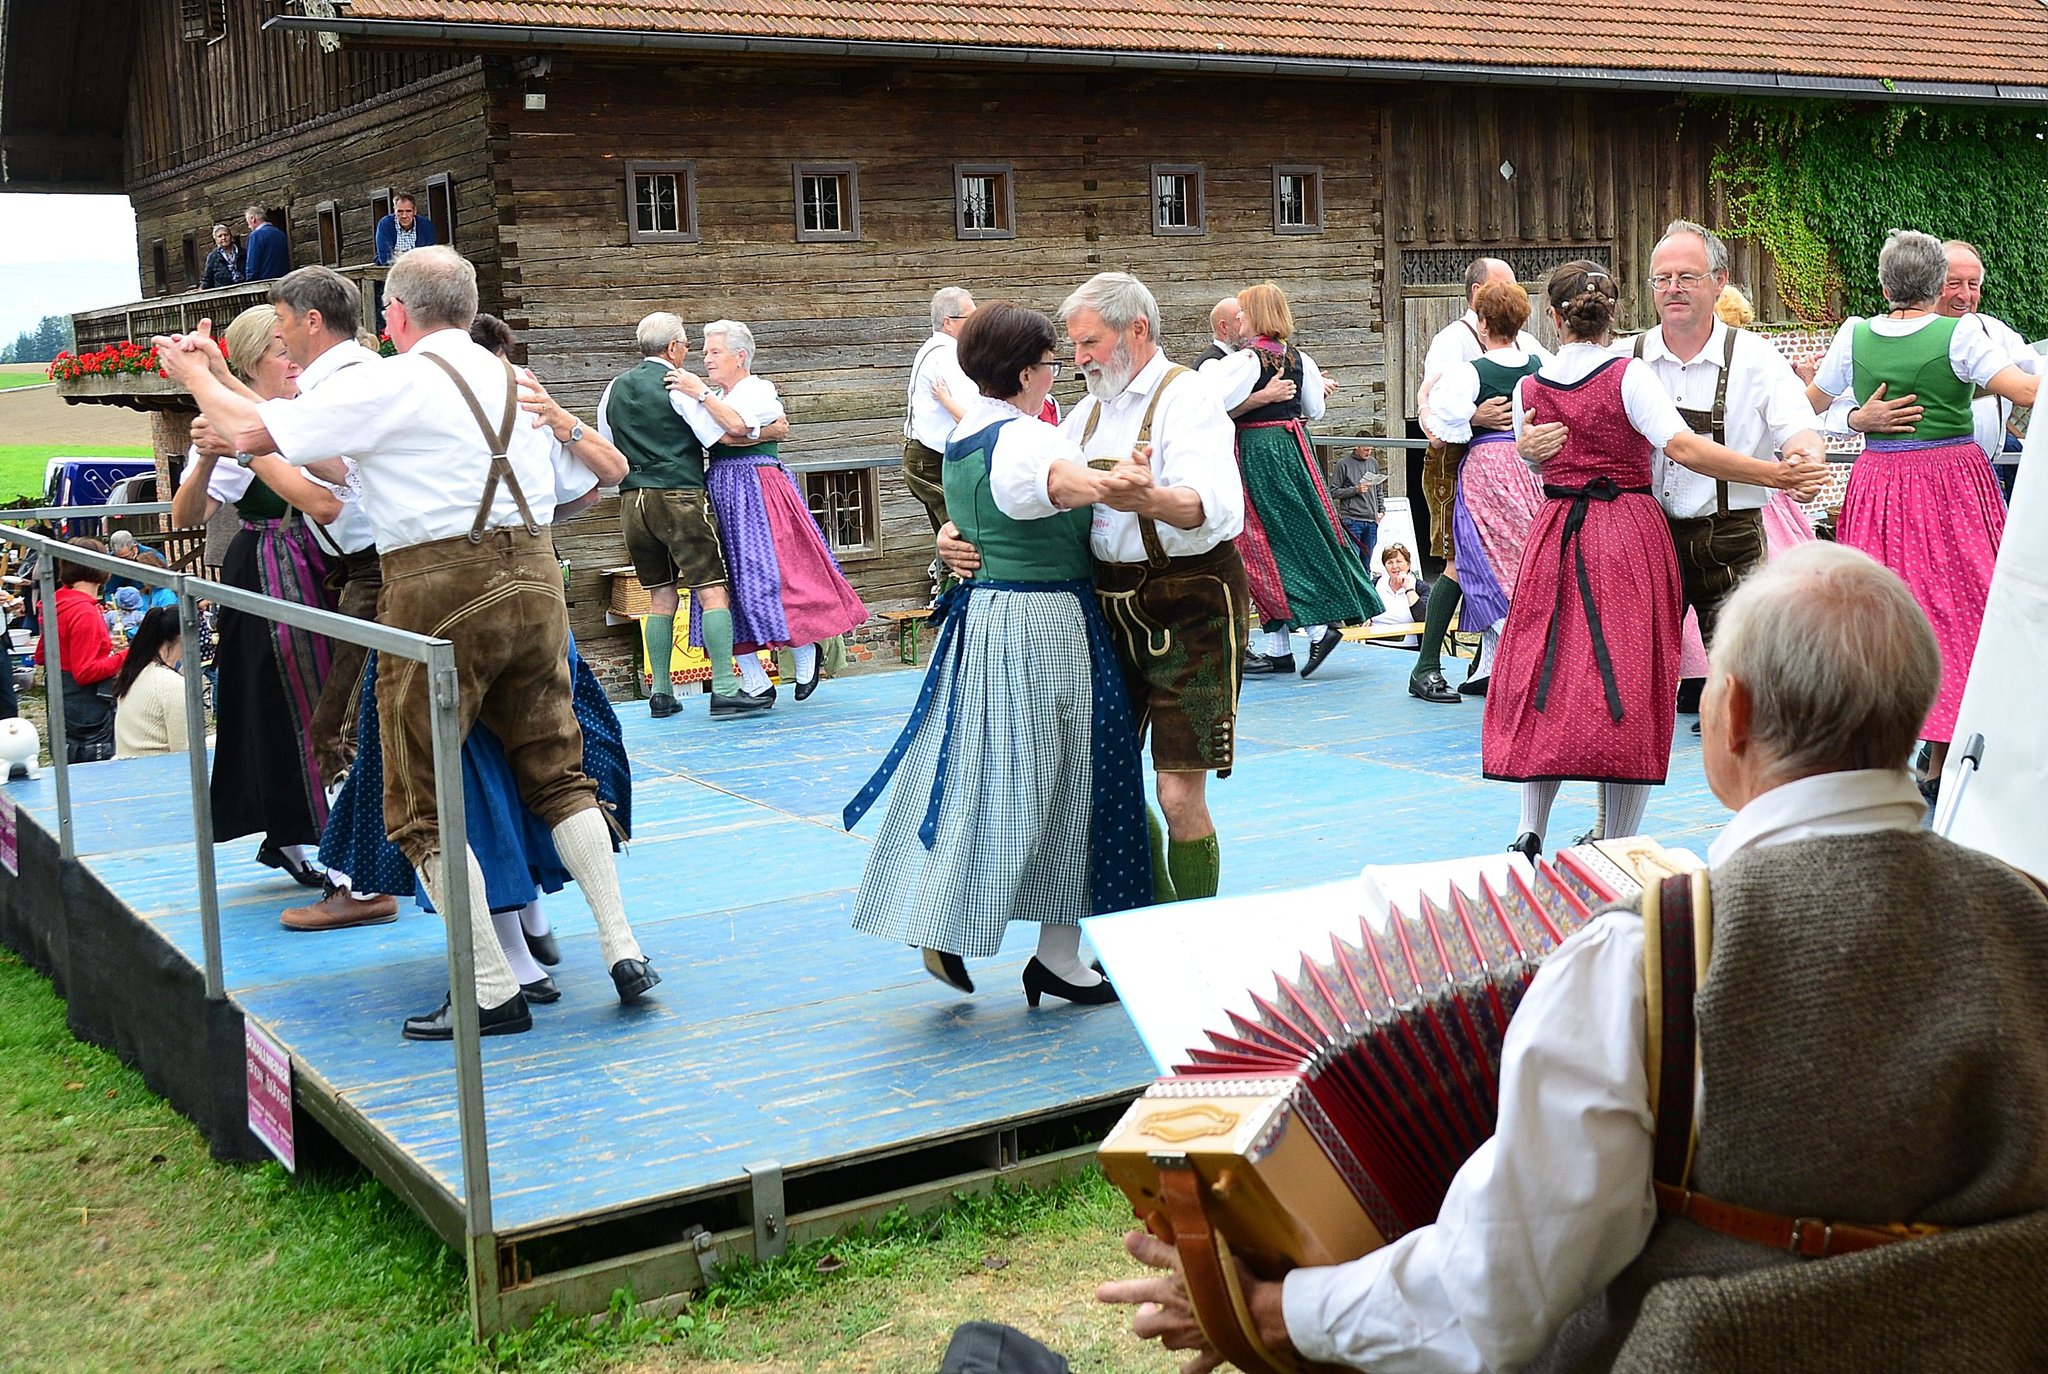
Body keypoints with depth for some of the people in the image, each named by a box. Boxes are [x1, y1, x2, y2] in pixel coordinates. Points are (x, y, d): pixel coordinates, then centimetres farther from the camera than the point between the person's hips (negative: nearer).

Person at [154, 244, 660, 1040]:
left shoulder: (389, 383, -3)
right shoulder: (519, 380, 15)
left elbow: (252, 433, -2)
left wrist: (192, 373, 15)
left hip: (441, 592, -6)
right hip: (534, 579, 6)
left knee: (424, 806, 5)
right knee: (558, 773, 17)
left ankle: (494, 990, 5)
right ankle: (623, 951, 10)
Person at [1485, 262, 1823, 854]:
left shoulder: (1528, 390, 2)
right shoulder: (1630, 375, -9)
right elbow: (1683, 448, -22)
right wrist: (1777, 475, -22)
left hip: (1555, 538, 3)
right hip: (1632, 538, -3)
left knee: (1545, 678, 12)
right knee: (1629, 689, 3)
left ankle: (1529, 833, 7)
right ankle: (1619, 848, 6)